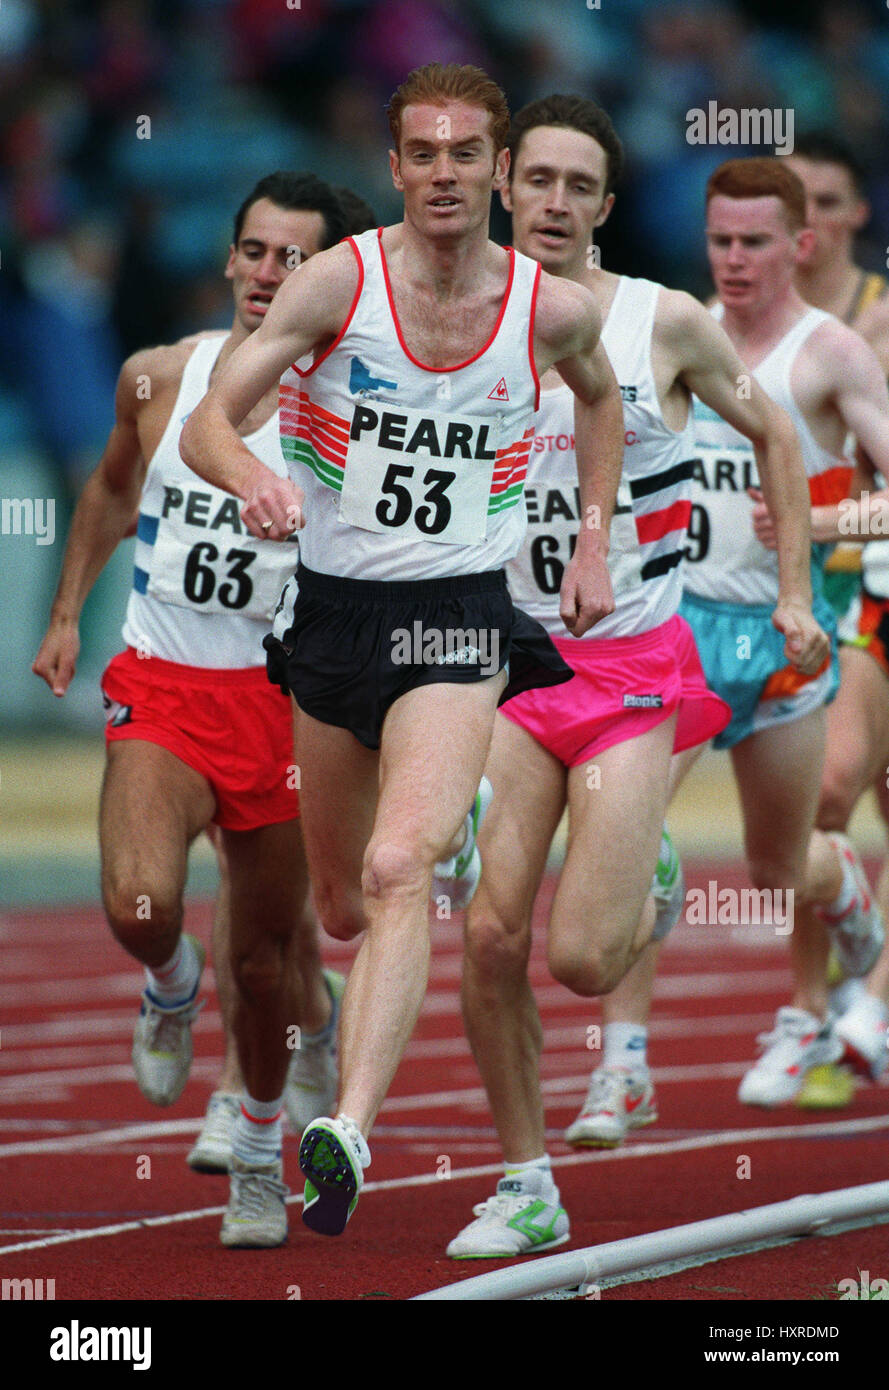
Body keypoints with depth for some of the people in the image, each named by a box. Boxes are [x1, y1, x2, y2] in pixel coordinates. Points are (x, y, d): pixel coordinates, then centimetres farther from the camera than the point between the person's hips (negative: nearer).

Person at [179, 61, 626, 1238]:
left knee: (396, 873, -25)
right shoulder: (340, 281, -8)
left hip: (458, 617, -2)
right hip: (334, 610, 2)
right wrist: (253, 477, -36)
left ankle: (350, 1133, -33)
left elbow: (601, 397, 23)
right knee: (342, 907, 18)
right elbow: (207, 422, -14)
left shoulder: (553, 310, -1)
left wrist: (593, 537, 11)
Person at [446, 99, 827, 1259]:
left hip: (635, 669, -2)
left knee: (578, 954, -11)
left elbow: (772, 434, 11)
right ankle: (527, 1189, 6)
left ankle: (650, 887, 26)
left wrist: (794, 593, 8)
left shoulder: (665, 324, -4)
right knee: (491, 936, -9)